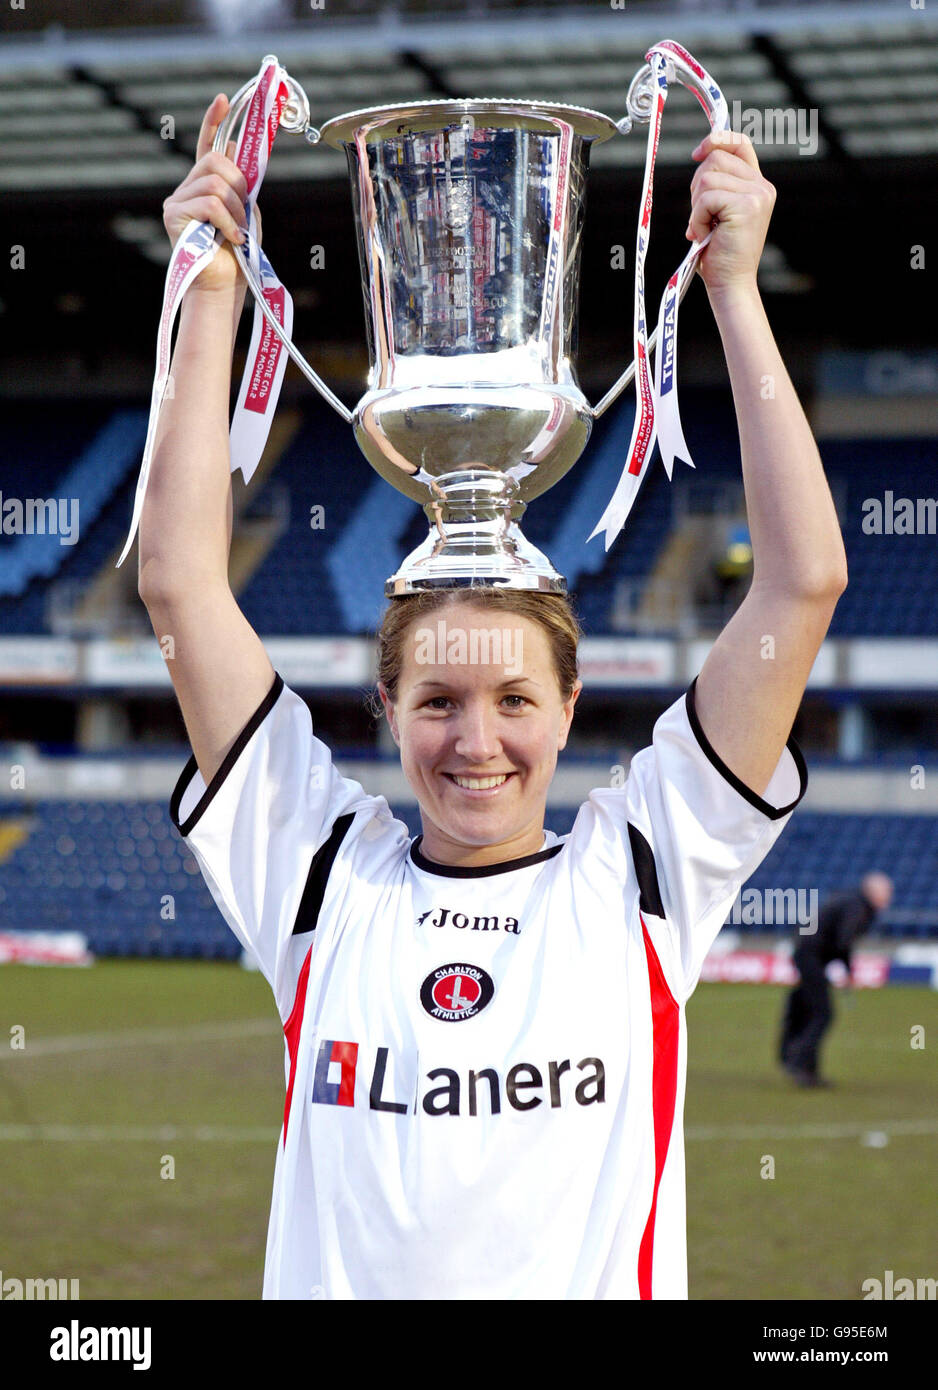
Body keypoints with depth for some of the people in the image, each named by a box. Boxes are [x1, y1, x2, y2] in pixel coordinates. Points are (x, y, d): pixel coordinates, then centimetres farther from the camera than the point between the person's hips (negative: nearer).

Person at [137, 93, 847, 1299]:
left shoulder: (637, 871, 2)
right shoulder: (325, 871, 4)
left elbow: (804, 581, -1)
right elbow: (179, 583, 2)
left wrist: (734, 289, -1)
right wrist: (211, 297, 1)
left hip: (601, 1285, -1)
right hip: (333, 1284, 1)